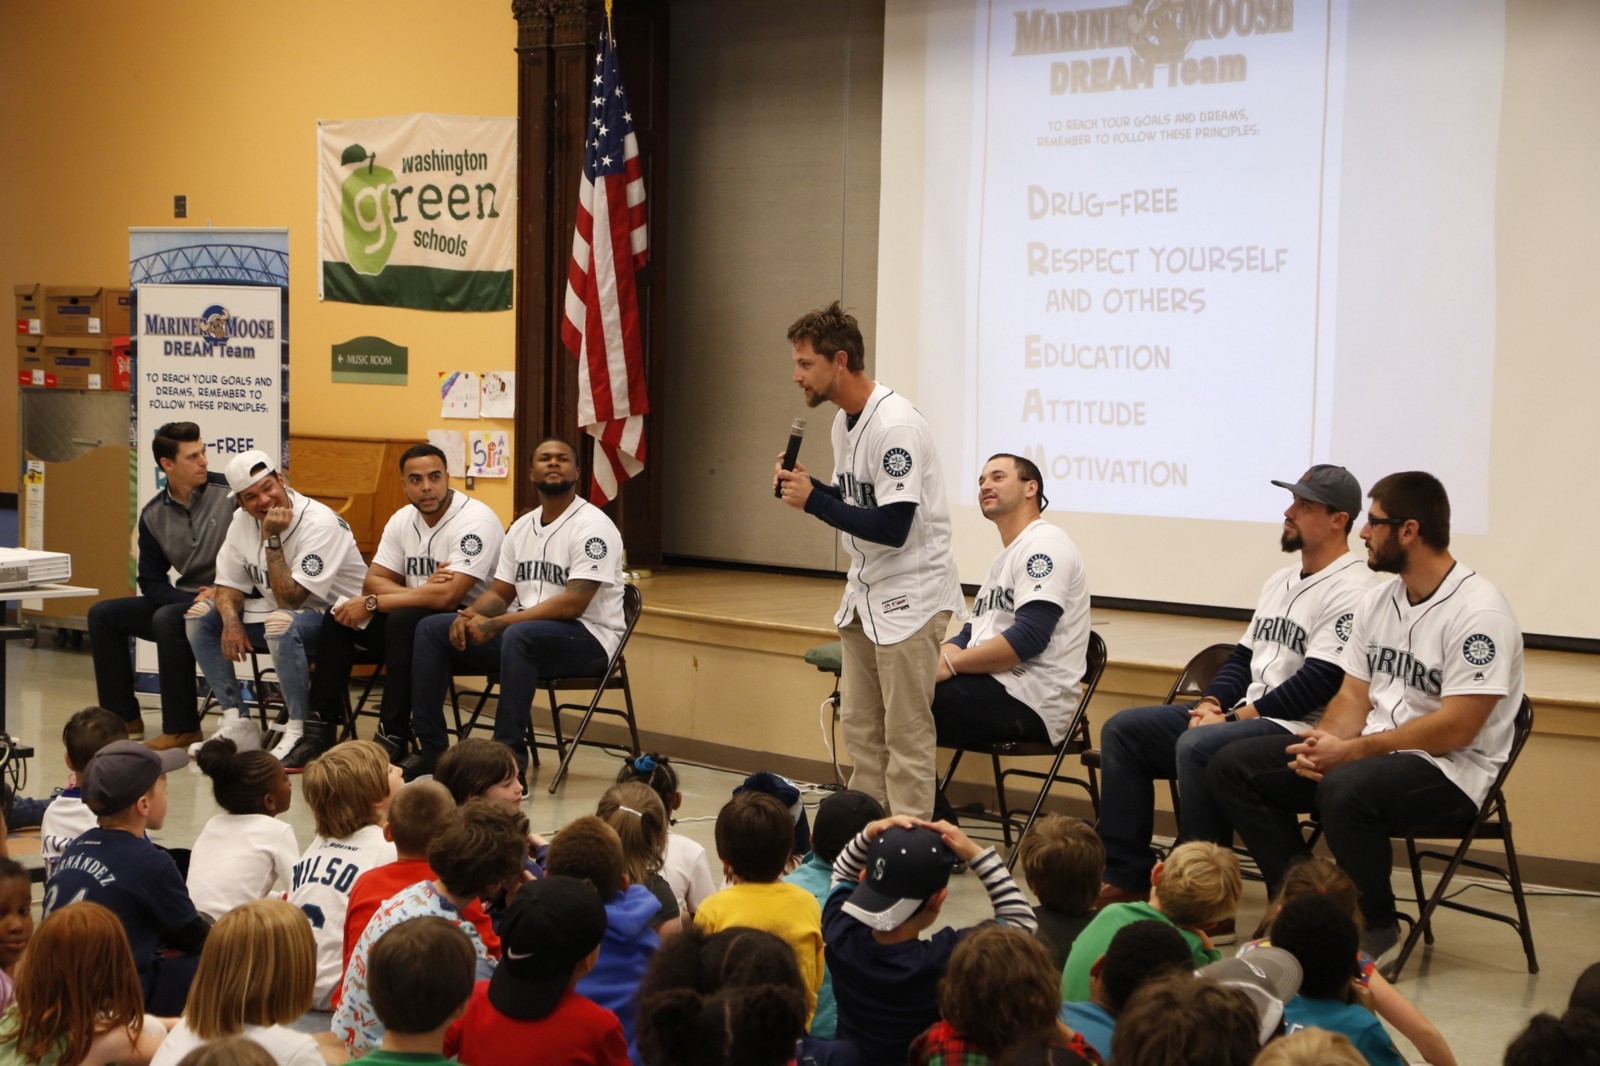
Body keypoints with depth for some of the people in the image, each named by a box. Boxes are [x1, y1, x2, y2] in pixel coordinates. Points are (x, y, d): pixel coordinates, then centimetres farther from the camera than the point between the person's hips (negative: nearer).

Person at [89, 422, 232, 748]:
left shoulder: (229, 493, -12)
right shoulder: (153, 514, 3)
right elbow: (150, 581, 5)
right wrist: (193, 600, -13)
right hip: (185, 599, 7)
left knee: (167, 619, -32)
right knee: (103, 615, 1)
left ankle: (182, 729, -22)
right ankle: (123, 719, 7)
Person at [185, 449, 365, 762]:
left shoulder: (319, 522, -24)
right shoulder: (242, 521, -1)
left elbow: (289, 599, -28)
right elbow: (229, 584, 6)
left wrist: (272, 538, -28)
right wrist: (231, 622, -15)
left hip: (332, 612, -8)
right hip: (277, 607, 8)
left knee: (282, 623, -39)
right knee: (200, 614, -4)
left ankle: (298, 731, -21)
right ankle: (236, 723, -1)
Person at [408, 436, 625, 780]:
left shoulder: (592, 527, -12)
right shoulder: (521, 527, 14)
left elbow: (573, 603, -21)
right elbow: (500, 592, 15)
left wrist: (496, 624, -23)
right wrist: (471, 616, -10)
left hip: (588, 638, -8)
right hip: (523, 629, 8)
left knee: (518, 635, -39)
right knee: (431, 629, -3)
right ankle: (431, 749, -5)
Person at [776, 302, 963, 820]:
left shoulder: (895, 426, -21)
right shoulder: (844, 421, 8)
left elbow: (891, 528, -25)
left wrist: (812, 500, -19)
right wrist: (804, 484, -2)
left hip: (910, 595, -9)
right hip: (866, 592, 10)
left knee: (906, 735, -5)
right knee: (860, 728, 13)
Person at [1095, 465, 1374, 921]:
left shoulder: (1351, 591, -12)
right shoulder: (1281, 581, 19)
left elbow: (1318, 684, -20)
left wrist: (1235, 718, -17)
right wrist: (1211, 704, 1)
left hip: (1297, 730, -10)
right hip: (1239, 717, 10)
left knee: (1197, 746, -35)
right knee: (1122, 729, 1)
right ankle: (1127, 879, -1)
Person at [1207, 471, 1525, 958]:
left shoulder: (1478, 612, -16)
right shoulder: (1377, 601, 10)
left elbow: (1456, 729, -21)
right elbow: (1353, 697, 12)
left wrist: (1351, 752, -21)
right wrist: (1322, 744, -11)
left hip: (1450, 770, -8)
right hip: (1370, 752, 8)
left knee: (1345, 788, -39)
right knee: (1232, 767, -2)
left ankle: (1376, 927, -15)